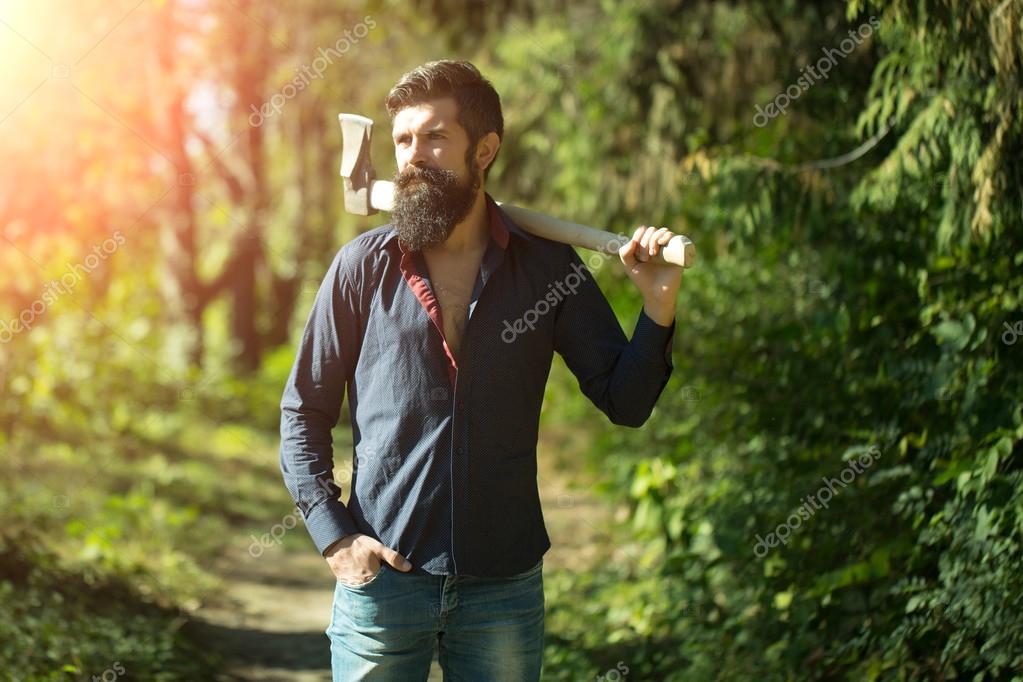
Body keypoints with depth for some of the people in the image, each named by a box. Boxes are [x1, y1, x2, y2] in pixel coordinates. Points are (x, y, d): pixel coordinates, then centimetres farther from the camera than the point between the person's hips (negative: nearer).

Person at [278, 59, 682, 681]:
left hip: (506, 584, 1)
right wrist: (333, 535, -5)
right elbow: (304, 412, 5)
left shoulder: (548, 267, 2)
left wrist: (657, 308, -14)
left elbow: (625, 404, 2)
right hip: (381, 577, 0)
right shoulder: (363, 266, 0)